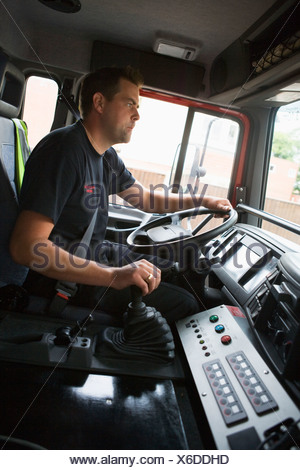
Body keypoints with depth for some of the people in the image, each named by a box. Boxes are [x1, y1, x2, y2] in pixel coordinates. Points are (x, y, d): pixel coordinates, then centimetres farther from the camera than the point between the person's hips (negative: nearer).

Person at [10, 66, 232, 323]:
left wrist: (202, 201, 9)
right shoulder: (64, 150, -24)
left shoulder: (107, 156, 7)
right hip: (63, 278, -9)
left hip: (98, 254, 10)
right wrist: (114, 276, -37)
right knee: (184, 304, -13)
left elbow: (146, 199, 19)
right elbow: (25, 246, -32)